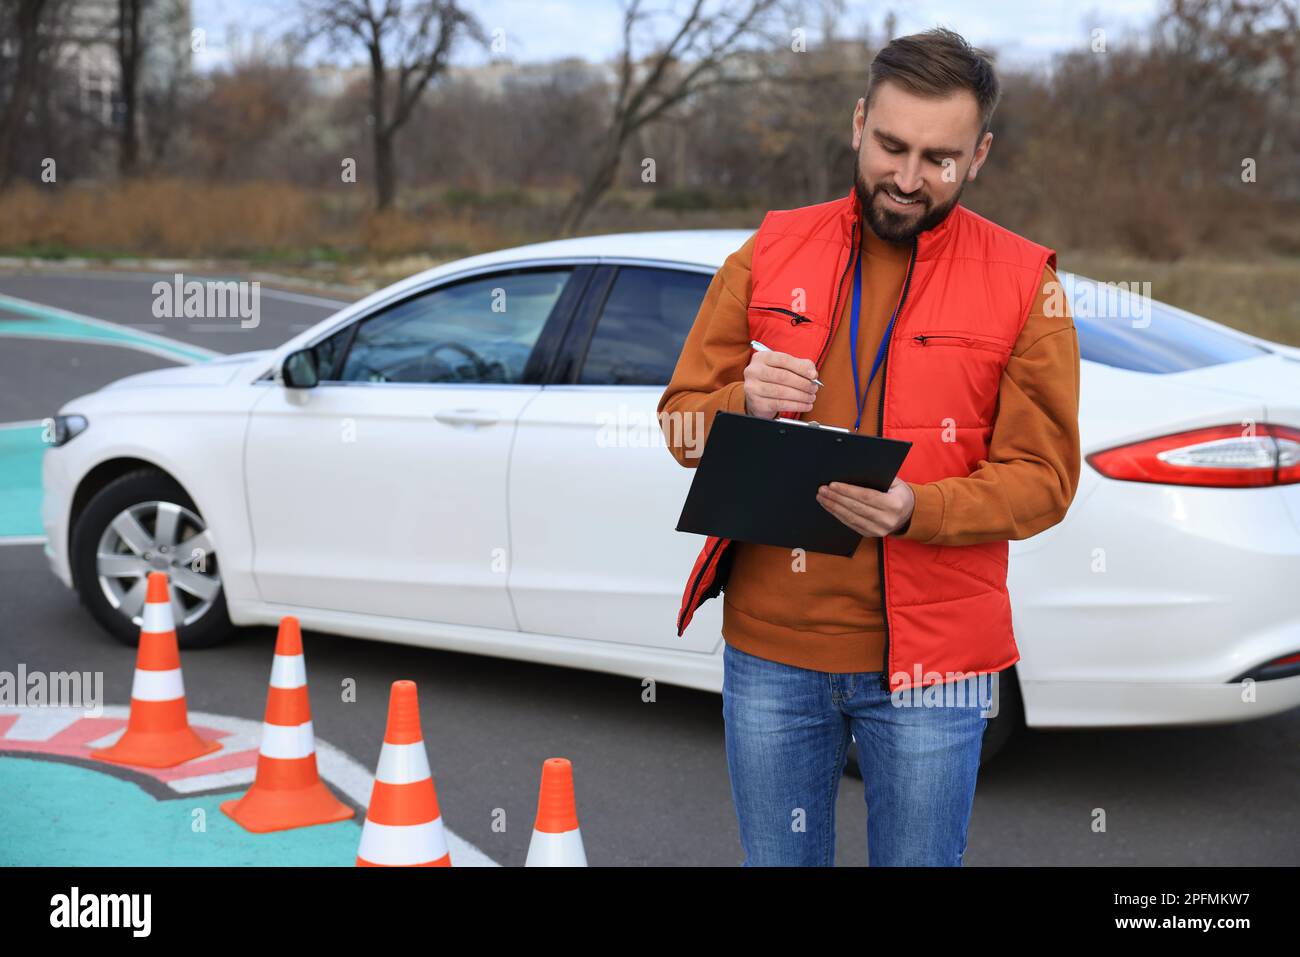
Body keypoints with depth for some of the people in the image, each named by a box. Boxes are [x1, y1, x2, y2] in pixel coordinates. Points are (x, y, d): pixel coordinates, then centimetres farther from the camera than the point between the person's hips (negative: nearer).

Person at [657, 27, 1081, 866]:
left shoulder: (1023, 284, -1)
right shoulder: (771, 253, 5)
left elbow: (1041, 479, -5)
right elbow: (681, 421, 6)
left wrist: (916, 511, -22)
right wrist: (742, 405, -17)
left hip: (928, 660, -2)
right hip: (770, 646, 2)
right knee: (777, 859, 15)